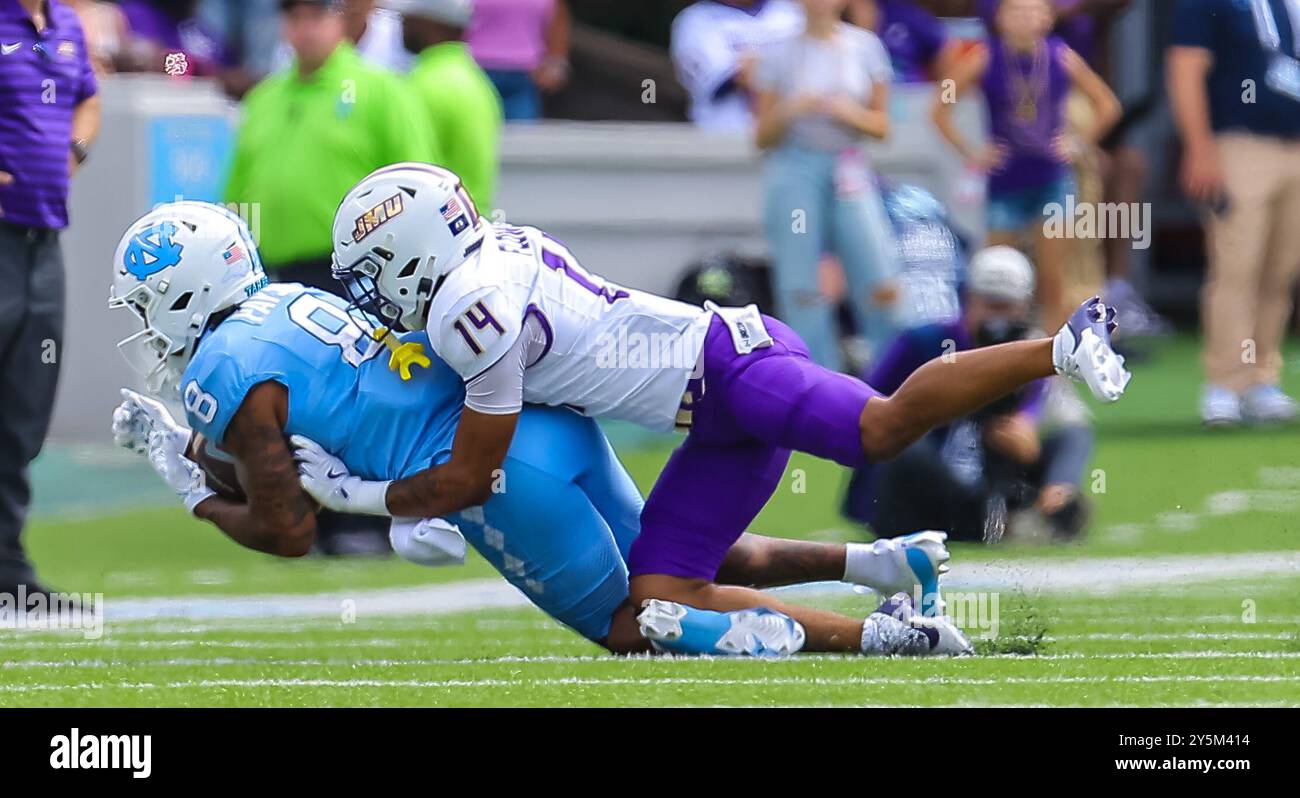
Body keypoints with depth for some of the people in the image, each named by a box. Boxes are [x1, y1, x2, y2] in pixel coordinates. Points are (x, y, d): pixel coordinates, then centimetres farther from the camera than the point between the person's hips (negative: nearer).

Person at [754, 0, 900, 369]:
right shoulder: (778, 53, 1)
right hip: (795, 169, -1)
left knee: (882, 288, -9)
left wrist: (851, 114, -11)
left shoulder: (864, 47, 5)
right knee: (801, 292, -5)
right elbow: (763, 137, 5)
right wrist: (789, 111, -15)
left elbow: (881, 125, 9)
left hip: (850, 174, 1)